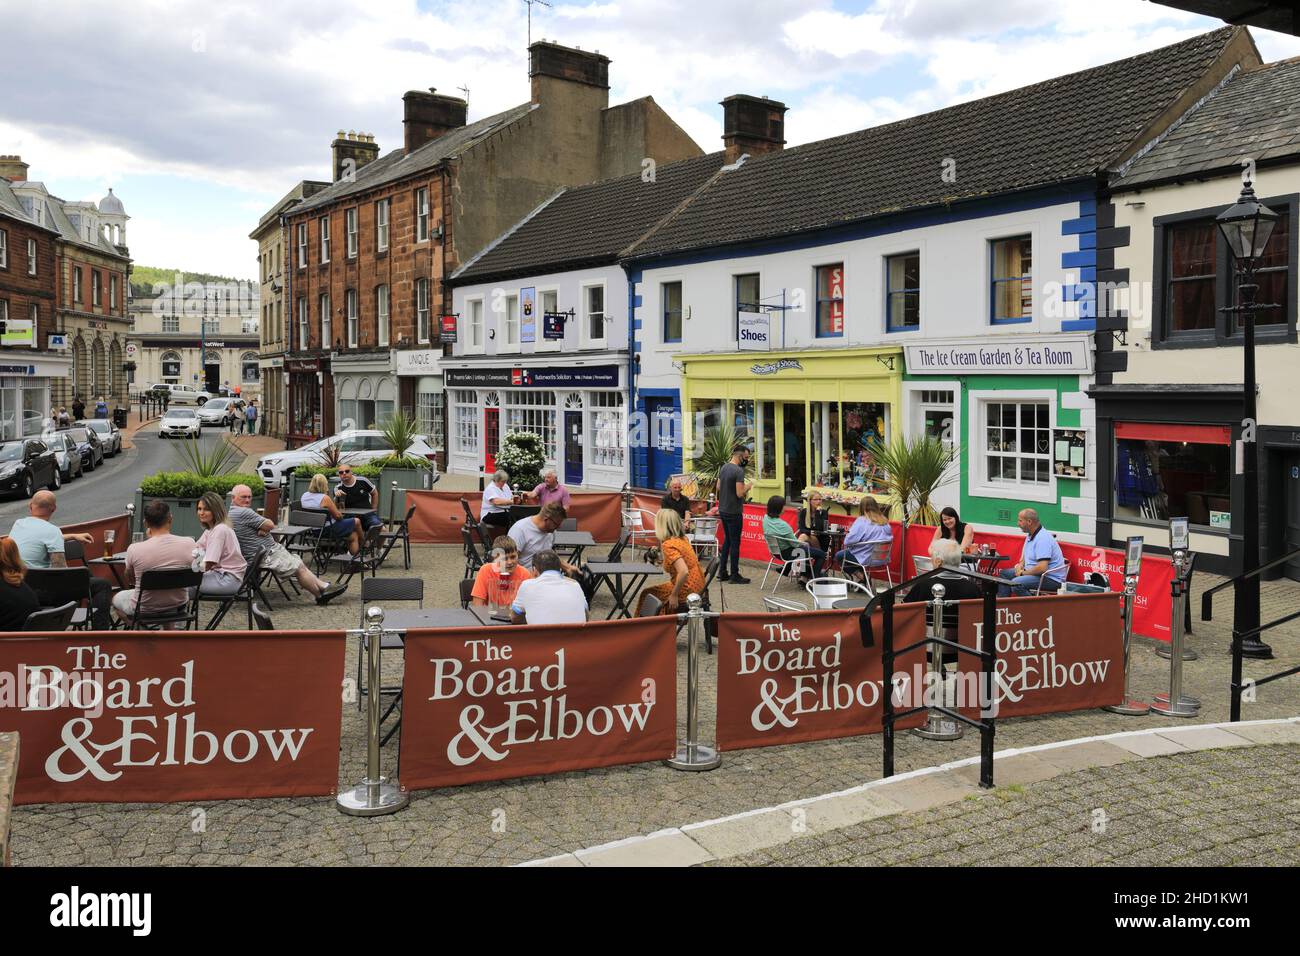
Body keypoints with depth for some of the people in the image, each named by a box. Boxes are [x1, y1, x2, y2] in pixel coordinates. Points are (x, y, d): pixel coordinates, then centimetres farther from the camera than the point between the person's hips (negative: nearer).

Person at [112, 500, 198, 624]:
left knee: (117, 598, 31)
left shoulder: (134, 549, -22)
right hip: (178, 605, 2)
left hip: (145, 608, -2)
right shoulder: (189, 544, -18)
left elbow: (129, 579, -1)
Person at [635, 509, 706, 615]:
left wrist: (674, 595, -22)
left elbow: (683, 572, -30)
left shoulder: (668, 545, -21)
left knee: (646, 594, 13)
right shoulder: (683, 539, 3)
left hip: (687, 592, -8)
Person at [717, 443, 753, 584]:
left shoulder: (723, 468, 9)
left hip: (722, 510, 9)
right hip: (734, 512, -9)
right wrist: (748, 486, -4)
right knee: (735, 542, -1)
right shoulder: (739, 471, -19)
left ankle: (722, 572, 21)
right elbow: (740, 493, -23)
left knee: (727, 540, 18)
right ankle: (734, 575, 5)